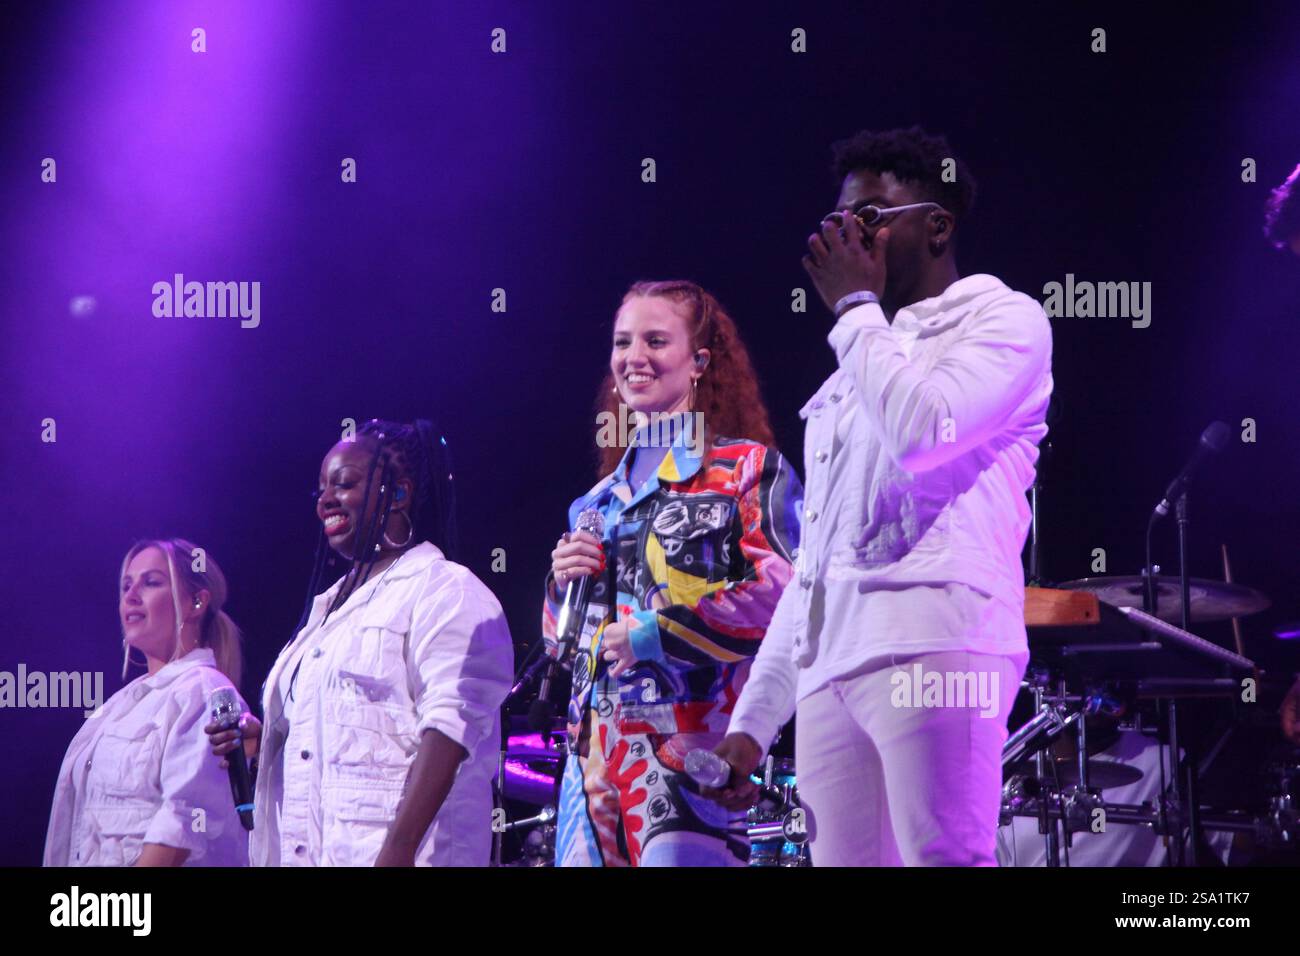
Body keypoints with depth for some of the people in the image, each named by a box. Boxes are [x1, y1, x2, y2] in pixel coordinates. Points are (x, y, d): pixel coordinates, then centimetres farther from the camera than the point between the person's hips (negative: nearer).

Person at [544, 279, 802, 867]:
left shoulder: (747, 468, 2)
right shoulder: (599, 501, 22)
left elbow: (787, 595, -11)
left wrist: (657, 634, -13)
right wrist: (564, 584, 5)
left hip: (687, 745, -7)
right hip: (593, 750, 7)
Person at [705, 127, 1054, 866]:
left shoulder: (1005, 319, 9)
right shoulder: (852, 377, 30)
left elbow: (922, 430, -12)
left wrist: (854, 305, 4)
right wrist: (752, 721, 20)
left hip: (933, 647, -7)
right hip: (829, 671, 7)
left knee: (939, 858, -18)